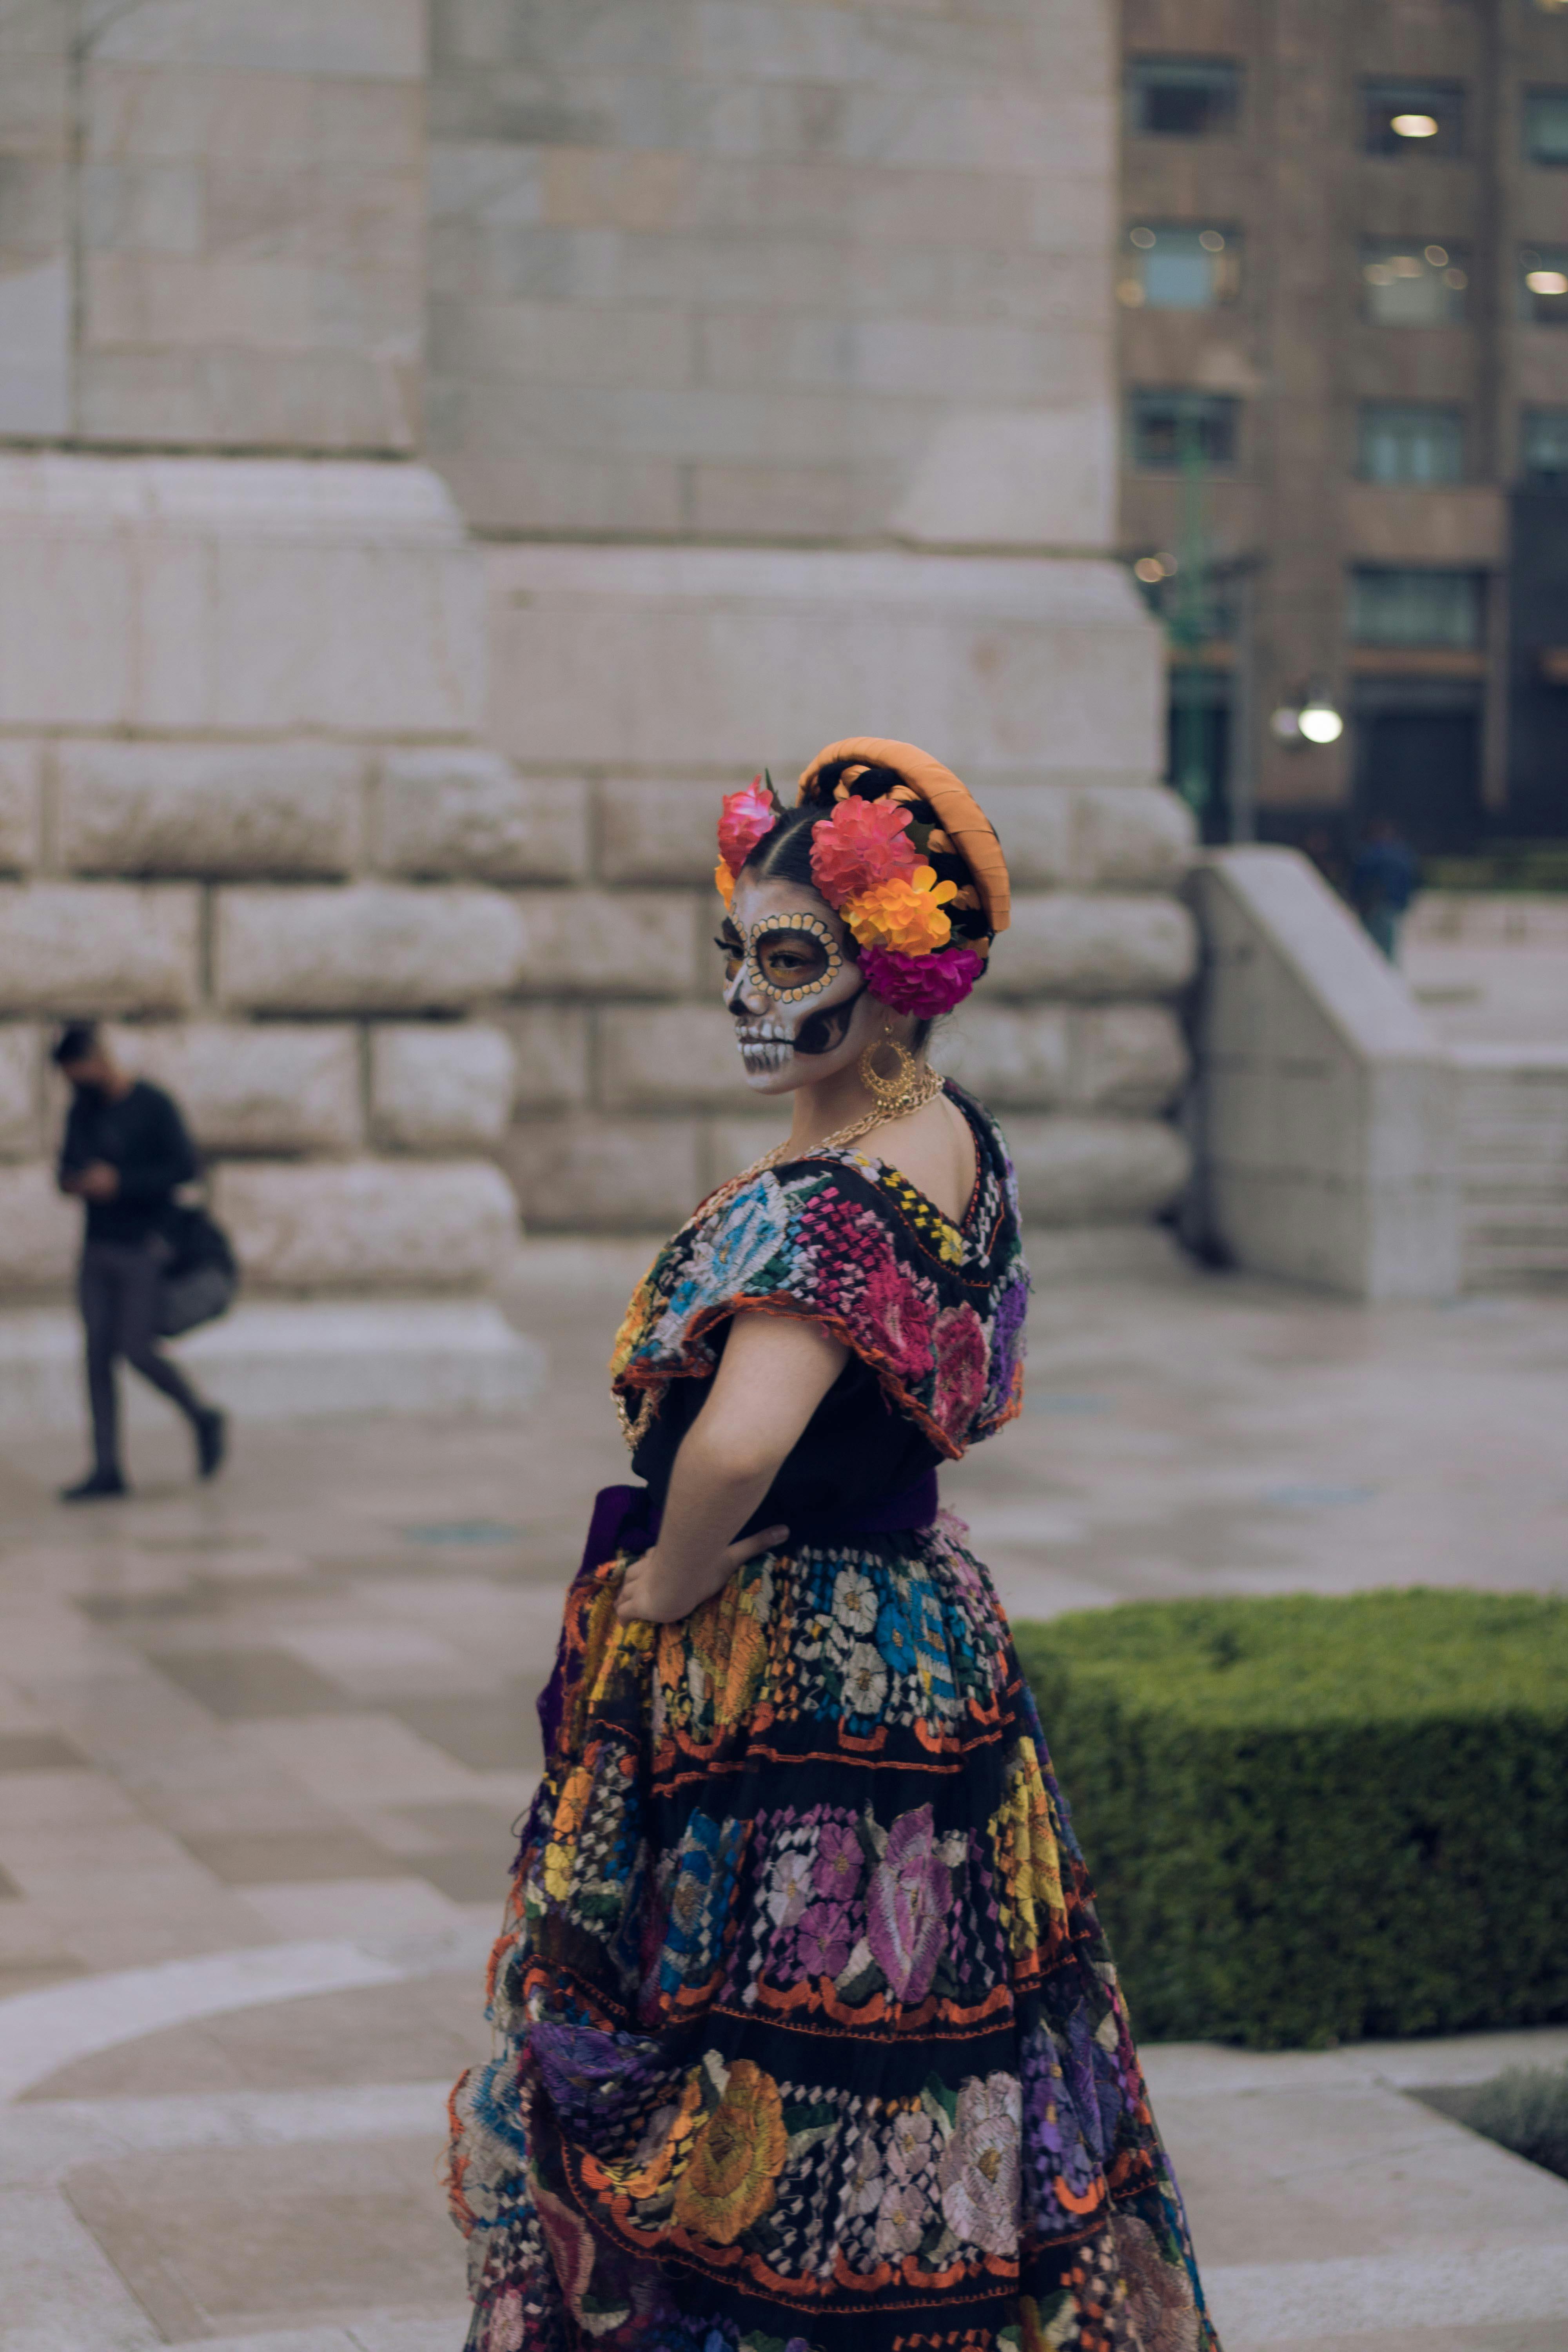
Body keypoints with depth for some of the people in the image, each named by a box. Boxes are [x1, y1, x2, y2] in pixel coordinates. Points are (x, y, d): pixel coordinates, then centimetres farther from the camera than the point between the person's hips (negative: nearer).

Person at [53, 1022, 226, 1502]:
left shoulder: (153, 1106, -9)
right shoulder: (82, 1110, 10)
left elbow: (186, 1167, -14)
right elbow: (68, 1162, 20)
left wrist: (119, 1182, -19)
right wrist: (71, 1181, -5)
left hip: (142, 1250, -6)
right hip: (97, 1247, 6)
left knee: (138, 1350, -9)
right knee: (99, 1354, 0)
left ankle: (203, 1417, 17)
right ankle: (107, 1470, 2)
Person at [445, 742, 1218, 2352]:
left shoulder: (825, 1205, -23)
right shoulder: (955, 1143, 7)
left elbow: (737, 1447, -38)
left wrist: (657, 1590, -19)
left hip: (781, 1675, -10)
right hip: (924, 1623, 10)